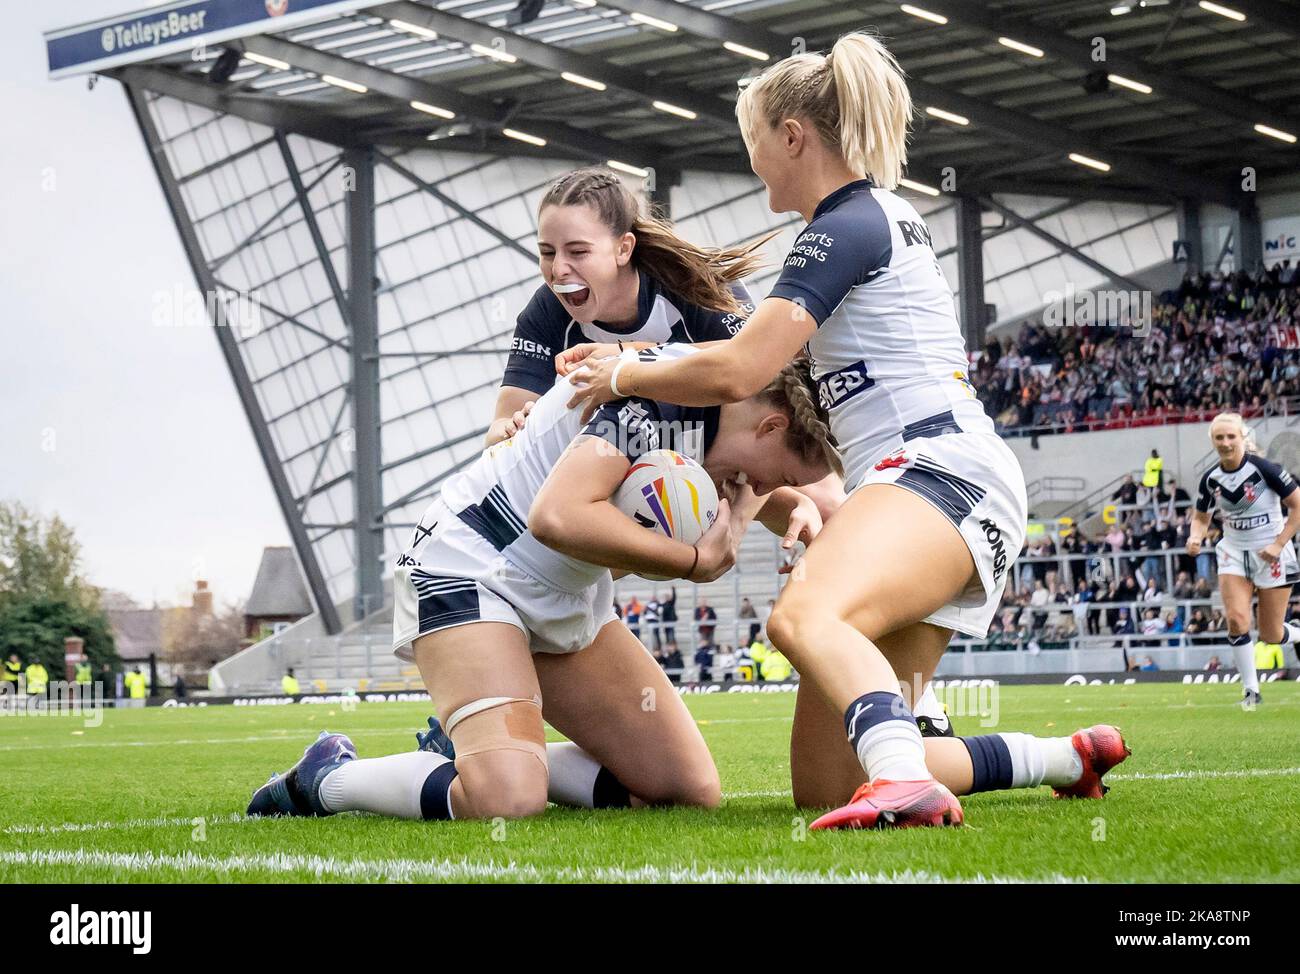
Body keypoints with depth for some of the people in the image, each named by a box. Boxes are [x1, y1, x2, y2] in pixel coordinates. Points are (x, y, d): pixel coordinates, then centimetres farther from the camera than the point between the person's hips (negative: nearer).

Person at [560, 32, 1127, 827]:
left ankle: (907, 782, -63)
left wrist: (623, 377, 4)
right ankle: (1067, 756, 12)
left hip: (943, 470, -10)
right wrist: (628, 359, 33)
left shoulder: (848, 223, -6)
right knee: (824, 784, 3)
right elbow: (775, 351, 40)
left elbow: (737, 373, -13)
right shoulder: (882, 215, 26)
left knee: (805, 618, -40)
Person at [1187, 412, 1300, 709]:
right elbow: (1201, 517, 13)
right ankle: (1251, 690, -2)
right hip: (1234, 553, 4)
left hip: (1271, 554, -3)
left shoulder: (1264, 469, -16)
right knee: (1237, 619, -16)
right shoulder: (1210, 479, -2)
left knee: (1270, 634, -1)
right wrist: (1196, 536, -9)